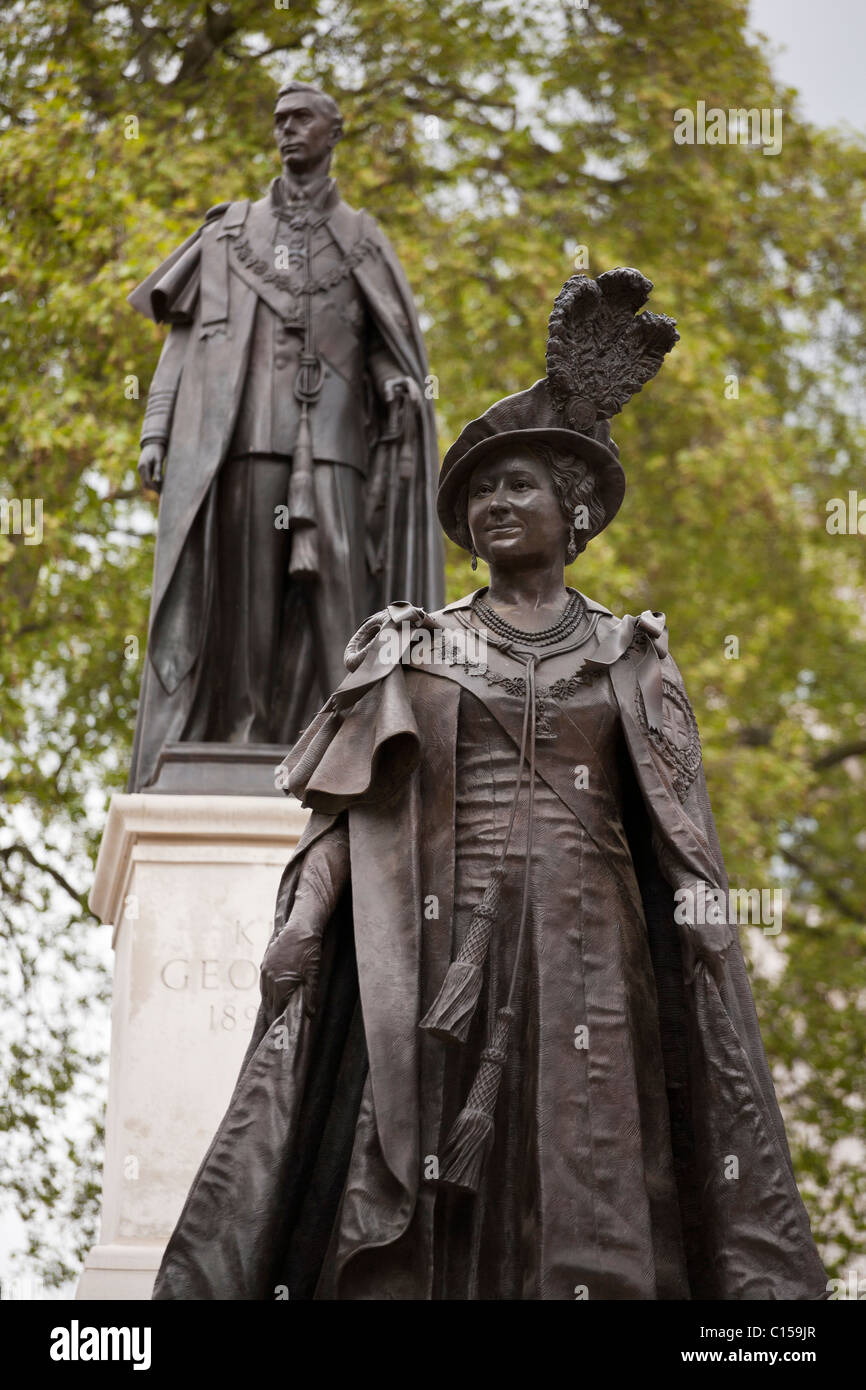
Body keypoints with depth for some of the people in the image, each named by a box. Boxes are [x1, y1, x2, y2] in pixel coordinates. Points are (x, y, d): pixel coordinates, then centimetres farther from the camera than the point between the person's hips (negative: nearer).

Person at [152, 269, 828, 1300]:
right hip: (438, 944, 0)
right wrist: (305, 910, -9)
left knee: (587, 1199, -11)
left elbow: (675, 822, 11)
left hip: (587, 946, 0)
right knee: (414, 1216, -12)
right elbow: (347, 801, 8)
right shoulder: (410, 650, 17)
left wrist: (705, 909, -8)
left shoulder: (628, 658, 18)